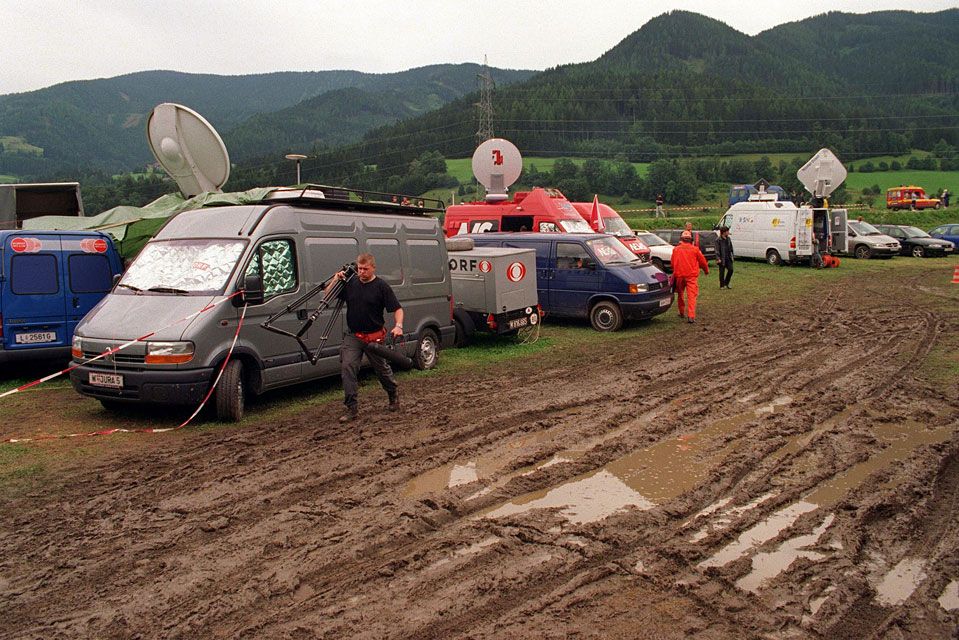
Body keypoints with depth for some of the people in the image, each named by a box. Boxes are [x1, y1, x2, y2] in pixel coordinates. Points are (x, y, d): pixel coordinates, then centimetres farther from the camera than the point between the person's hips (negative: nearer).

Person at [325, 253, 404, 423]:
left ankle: (394, 396, 40)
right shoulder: (350, 284, 4)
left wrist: (398, 326, -25)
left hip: (375, 337, -2)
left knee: (382, 369, 13)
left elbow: (397, 309, -7)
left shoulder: (381, 286, -6)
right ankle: (352, 408, -9)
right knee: (347, 366, -13)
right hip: (353, 337, 3)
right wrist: (335, 280, -5)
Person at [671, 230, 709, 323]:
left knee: (680, 295, 19)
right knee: (692, 296, -6)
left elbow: (672, 263, 12)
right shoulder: (694, 249, -2)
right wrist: (706, 270, 28)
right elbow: (702, 261, 8)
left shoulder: (676, 249, 2)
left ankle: (682, 313, 30)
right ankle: (691, 316, -18)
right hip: (691, 275, -2)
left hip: (679, 275, 2)